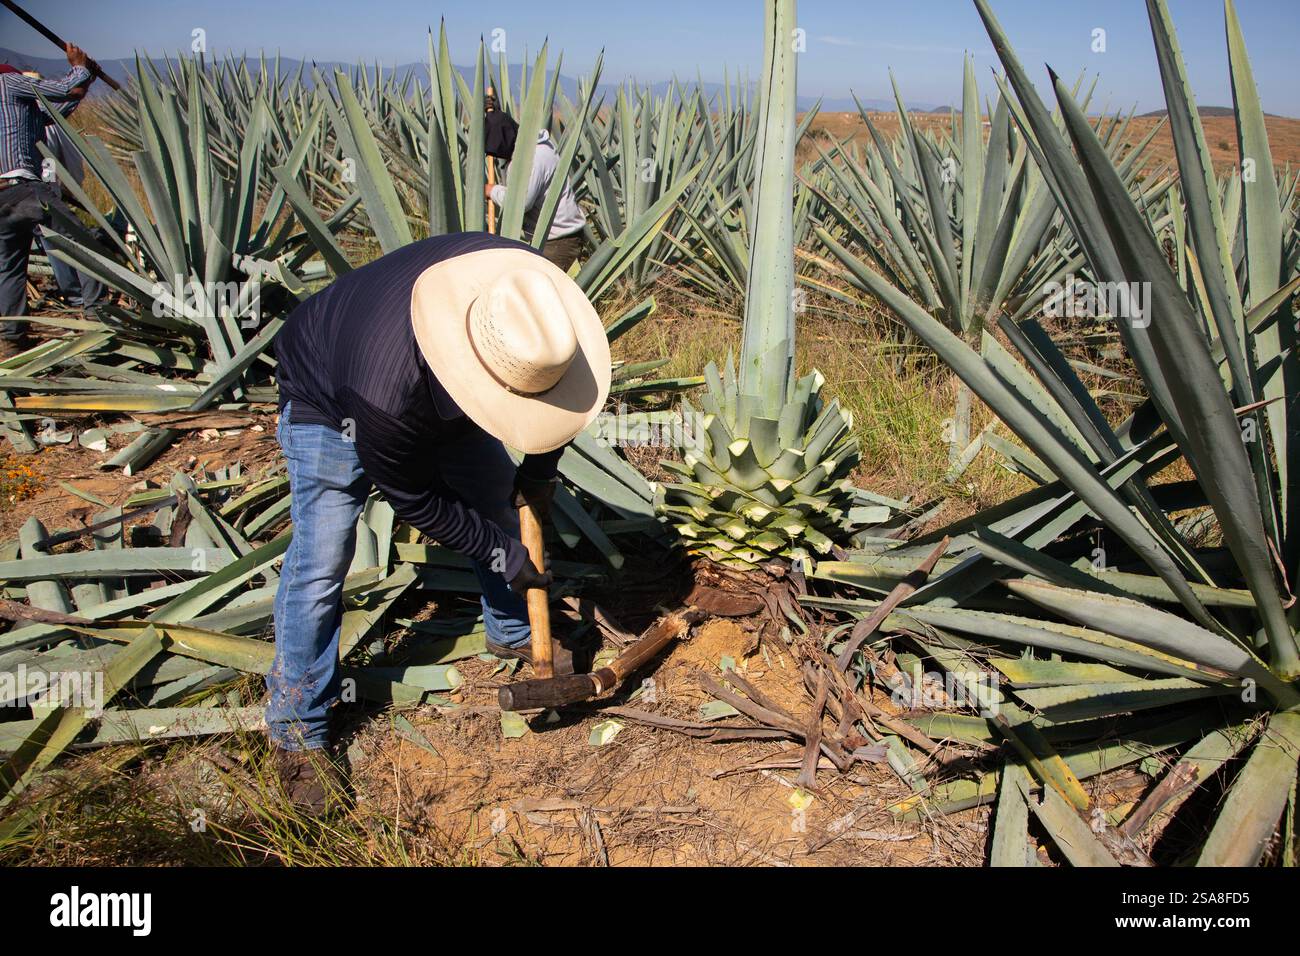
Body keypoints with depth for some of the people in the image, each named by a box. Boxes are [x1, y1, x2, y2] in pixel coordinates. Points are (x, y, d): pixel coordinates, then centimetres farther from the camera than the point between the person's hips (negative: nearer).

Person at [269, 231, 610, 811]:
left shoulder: (525, 286, -33)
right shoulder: (387, 389, -46)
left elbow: (559, 392, -9)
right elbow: (415, 501, -25)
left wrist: (540, 469, -9)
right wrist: (500, 554, -16)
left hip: (434, 391, 6)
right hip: (328, 400, -6)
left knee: (501, 497, 7)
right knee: (321, 560, -12)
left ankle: (512, 632, 32)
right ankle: (296, 729, 7)